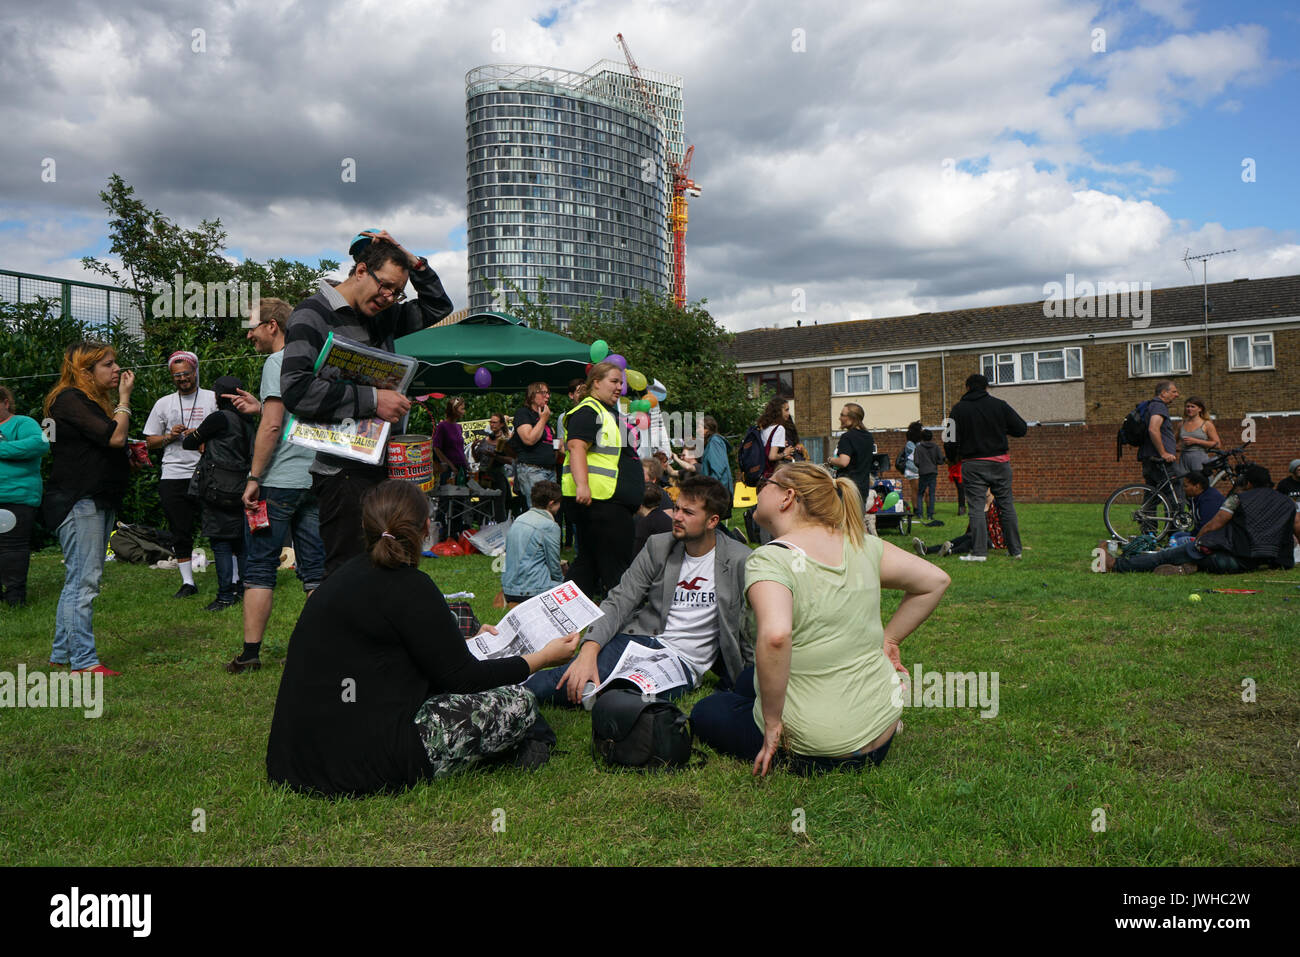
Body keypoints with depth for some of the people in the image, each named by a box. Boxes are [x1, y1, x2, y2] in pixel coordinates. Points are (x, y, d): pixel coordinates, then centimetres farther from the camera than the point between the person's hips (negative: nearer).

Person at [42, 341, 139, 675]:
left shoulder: (98, 401, 19)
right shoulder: (69, 399, -11)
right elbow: (115, 437, -21)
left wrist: (129, 457, 9)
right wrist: (124, 397, -10)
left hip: (99, 500, 10)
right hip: (78, 500, -10)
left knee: (78, 580, 13)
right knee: (83, 581, -9)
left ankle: (62, 653, 21)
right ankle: (83, 660, -5)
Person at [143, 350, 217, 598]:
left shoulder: (213, 398, 6)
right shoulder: (164, 403, 14)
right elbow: (150, 441, 16)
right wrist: (170, 436, -4)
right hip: (173, 476, 3)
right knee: (180, 533, 6)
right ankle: (188, 582, 16)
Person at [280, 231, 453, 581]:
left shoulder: (382, 317, 16)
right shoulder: (312, 315, -6)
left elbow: (437, 307, 29)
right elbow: (296, 390, -18)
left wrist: (411, 261, 13)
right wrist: (371, 400, -19)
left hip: (383, 469, 7)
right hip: (343, 473, -7)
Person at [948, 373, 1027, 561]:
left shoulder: (959, 409, -1)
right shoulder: (1000, 405, 3)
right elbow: (1021, 430, 4)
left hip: (973, 465, -2)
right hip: (1000, 463, 2)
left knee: (976, 507, -2)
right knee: (1007, 505, 10)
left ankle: (979, 552, -8)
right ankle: (1015, 549, 15)